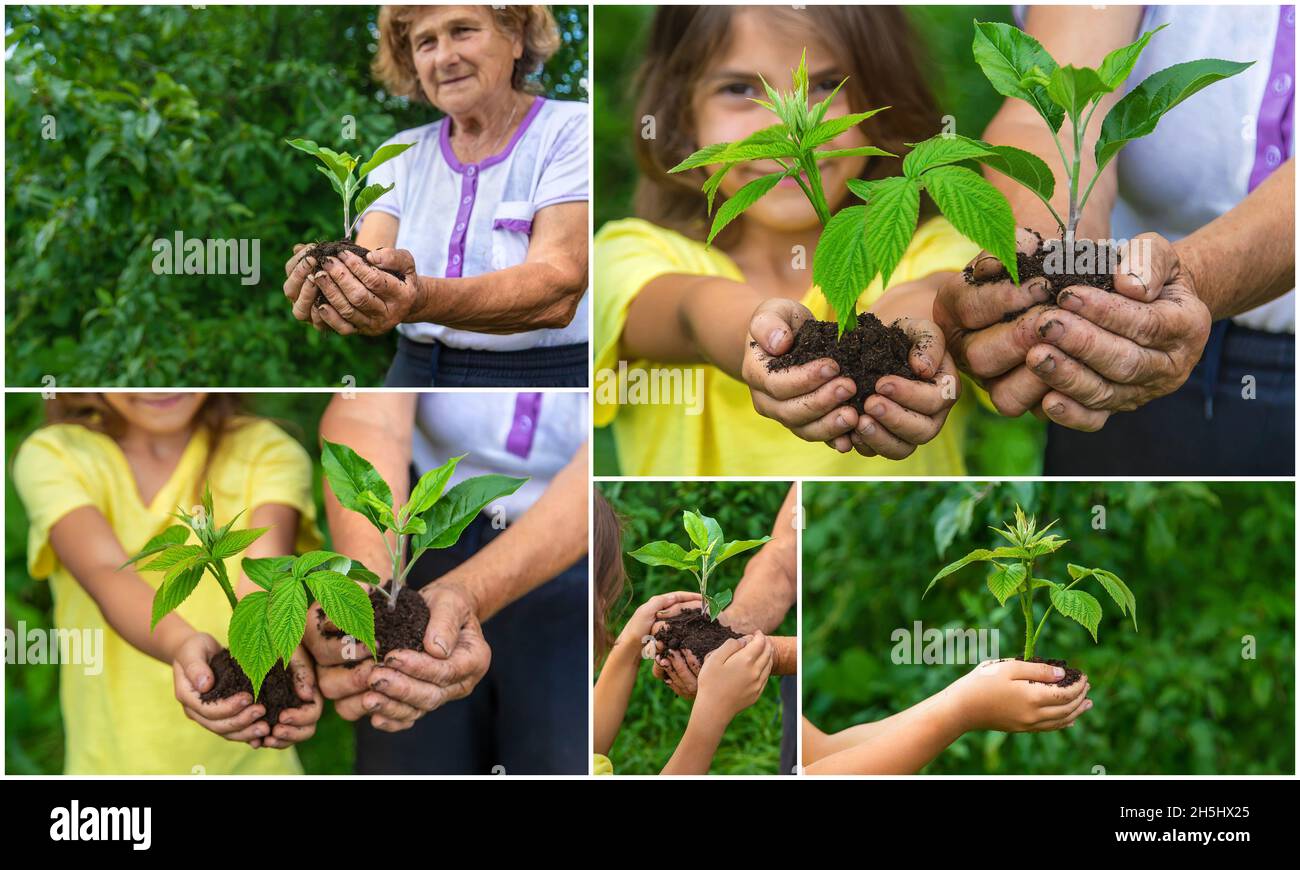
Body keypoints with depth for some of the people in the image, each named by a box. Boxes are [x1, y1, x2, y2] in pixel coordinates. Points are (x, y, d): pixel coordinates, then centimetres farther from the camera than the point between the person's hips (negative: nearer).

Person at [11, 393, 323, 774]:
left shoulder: (268, 450, -2)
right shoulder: (52, 454, -5)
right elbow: (107, 574, -22)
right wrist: (182, 646, -43)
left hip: (251, 759, 1)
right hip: (116, 759, 0)